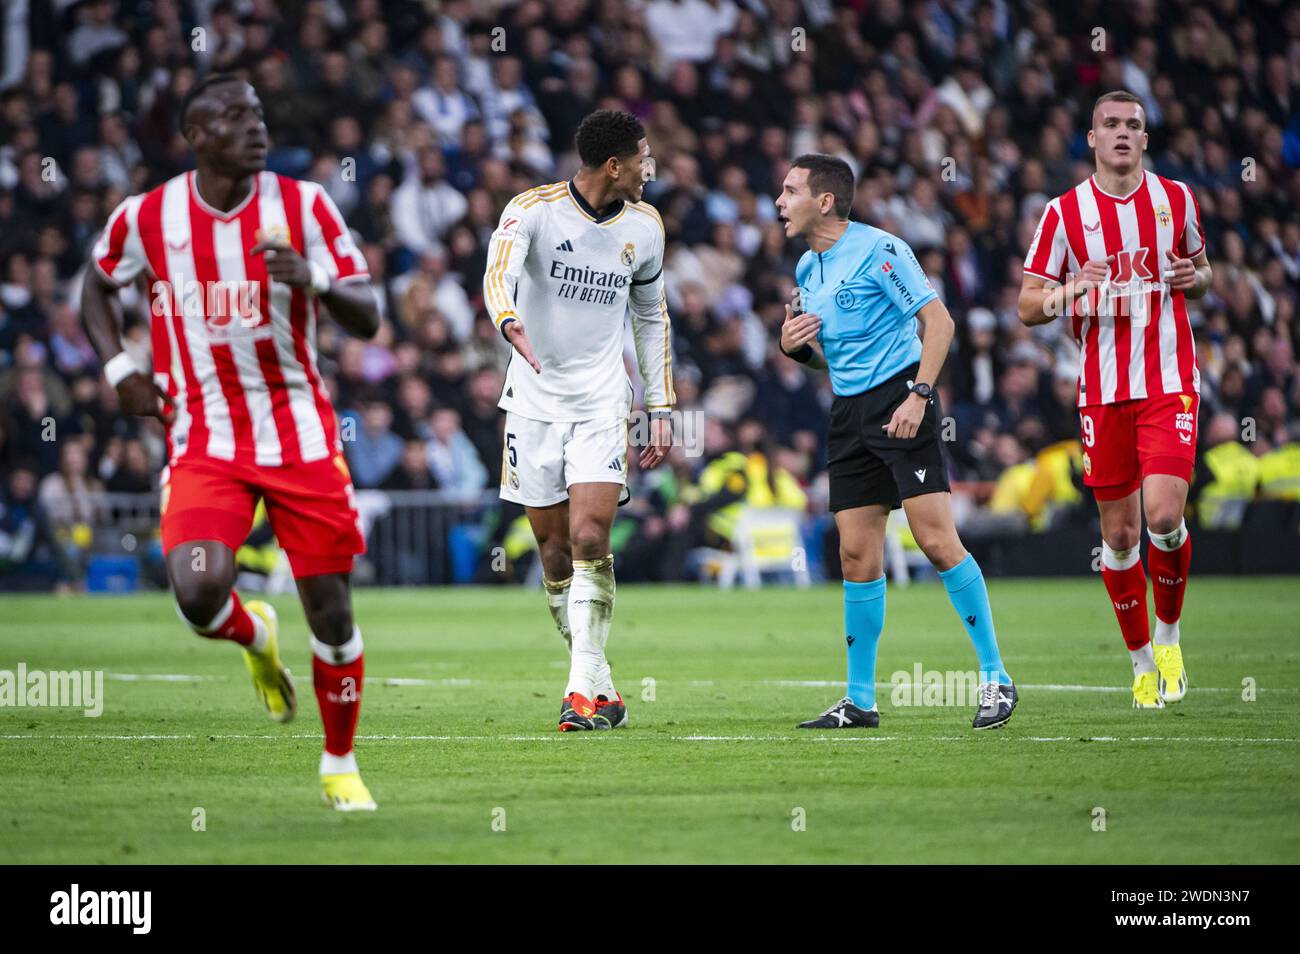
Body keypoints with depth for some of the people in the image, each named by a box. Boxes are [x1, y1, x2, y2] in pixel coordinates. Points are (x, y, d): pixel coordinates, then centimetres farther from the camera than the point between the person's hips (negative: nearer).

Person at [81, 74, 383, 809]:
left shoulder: (303, 205, -4)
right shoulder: (147, 218, -3)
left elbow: (368, 319, -5)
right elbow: (99, 286, 19)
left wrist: (315, 281, -25)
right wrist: (119, 369, 5)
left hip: (303, 437, 0)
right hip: (205, 441, 0)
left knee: (331, 608, 2)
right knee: (199, 591, -22)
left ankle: (340, 765, 24)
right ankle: (256, 637, 16)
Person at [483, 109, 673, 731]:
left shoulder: (645, 226, 2)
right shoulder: (534, 209, -12)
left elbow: (651, 317, 16)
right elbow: (498, 271, -32)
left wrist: (661, 410, 12)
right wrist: (509, 322, -54)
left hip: (602, 404, 1)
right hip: (534, 401, -1)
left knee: (590, 540, -15)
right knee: (554, 552, 3)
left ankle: (583, 690, -14)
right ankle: (600, 683, 16)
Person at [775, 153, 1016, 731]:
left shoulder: (878, 250, -9)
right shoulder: (806, 269, 15)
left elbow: (939, 321, -12)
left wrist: (919, 394, -20)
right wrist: (793, 344, 4)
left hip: (899, 399, -7)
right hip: (849, 412, 7)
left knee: (936, 540, -14)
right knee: (857, 556, 3)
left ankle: (995, 678, -5)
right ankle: (860, 700, 8)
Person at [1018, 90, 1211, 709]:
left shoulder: (1176, 199, 6)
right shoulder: (1064, 212, 1)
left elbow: (1199, 271, 21)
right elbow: (1028, 306, 3)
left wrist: (1194, 278, -3)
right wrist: (1068, 292, -18)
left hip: (1170, 383, 0)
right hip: (1102, 390, 0)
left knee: (1163, 515, -16)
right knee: (1119, 530, 3)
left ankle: (1170, 634, 8)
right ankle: (1141, 660, 19)